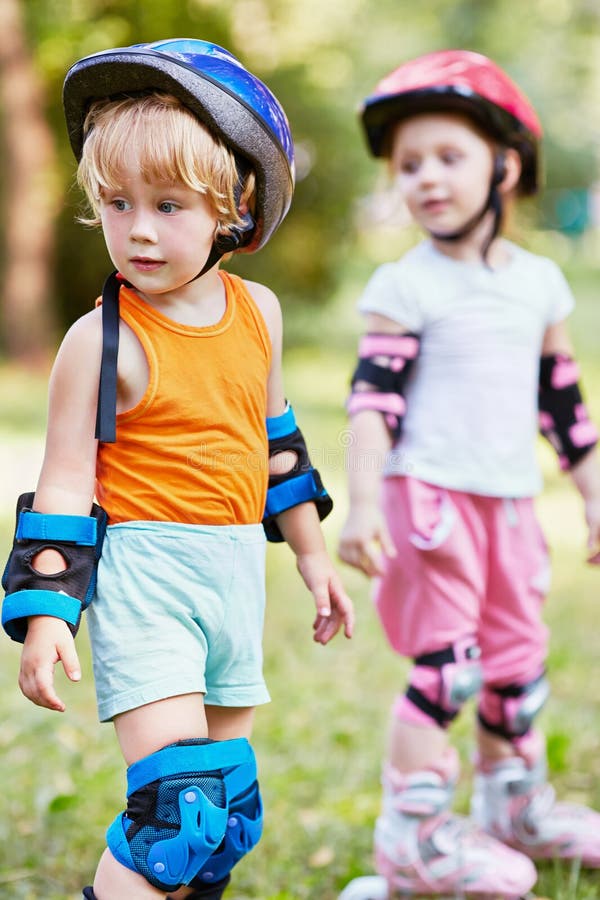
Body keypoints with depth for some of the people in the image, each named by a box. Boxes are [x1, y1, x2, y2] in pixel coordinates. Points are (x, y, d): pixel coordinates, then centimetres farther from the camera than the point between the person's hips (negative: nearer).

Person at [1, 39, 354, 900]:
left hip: (235, 573, 7)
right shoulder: (103, 340, -12)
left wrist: (310, 551, 24)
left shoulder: (258, 312, 5)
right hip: (144, 576, -6)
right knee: (175, 802, -17)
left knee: (228, 811, 13)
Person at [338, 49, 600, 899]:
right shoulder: (404, 286, -6)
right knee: (444, 663, -9)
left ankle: (514, 805, 33)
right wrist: (361, 502, -21)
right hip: (429, 499, -5)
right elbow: (372, 398, -12)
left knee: (518, 660, 14)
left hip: (510, 503, 6)